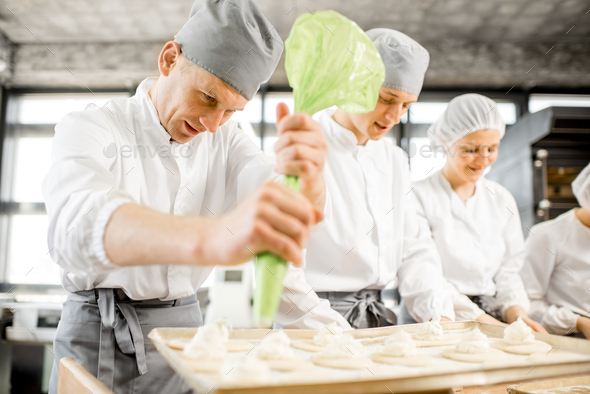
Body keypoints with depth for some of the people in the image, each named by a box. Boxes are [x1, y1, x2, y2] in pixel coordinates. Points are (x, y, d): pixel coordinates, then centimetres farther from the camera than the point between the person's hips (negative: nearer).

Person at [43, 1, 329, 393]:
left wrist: (307, 177, -42)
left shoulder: (226, 140, 2)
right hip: (98, 339, -3)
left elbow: (285, 204, -16)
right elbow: (78, 224, -34)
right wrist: (214, 238, -53)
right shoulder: (88, 129, -11)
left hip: (185, 329, 3)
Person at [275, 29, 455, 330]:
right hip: (316, 325, -6)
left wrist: (439, 315, -1)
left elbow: (413, 249, 13)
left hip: (377, 318, 6)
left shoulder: (394, 160, 12)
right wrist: (339, 335, -17)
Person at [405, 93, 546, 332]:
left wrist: (516, 313, -8)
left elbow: (507, 272, 11)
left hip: (492, 318, 6)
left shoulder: (502, 200, 12)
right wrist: (480, 319, -19)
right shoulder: (418, 196, -7)